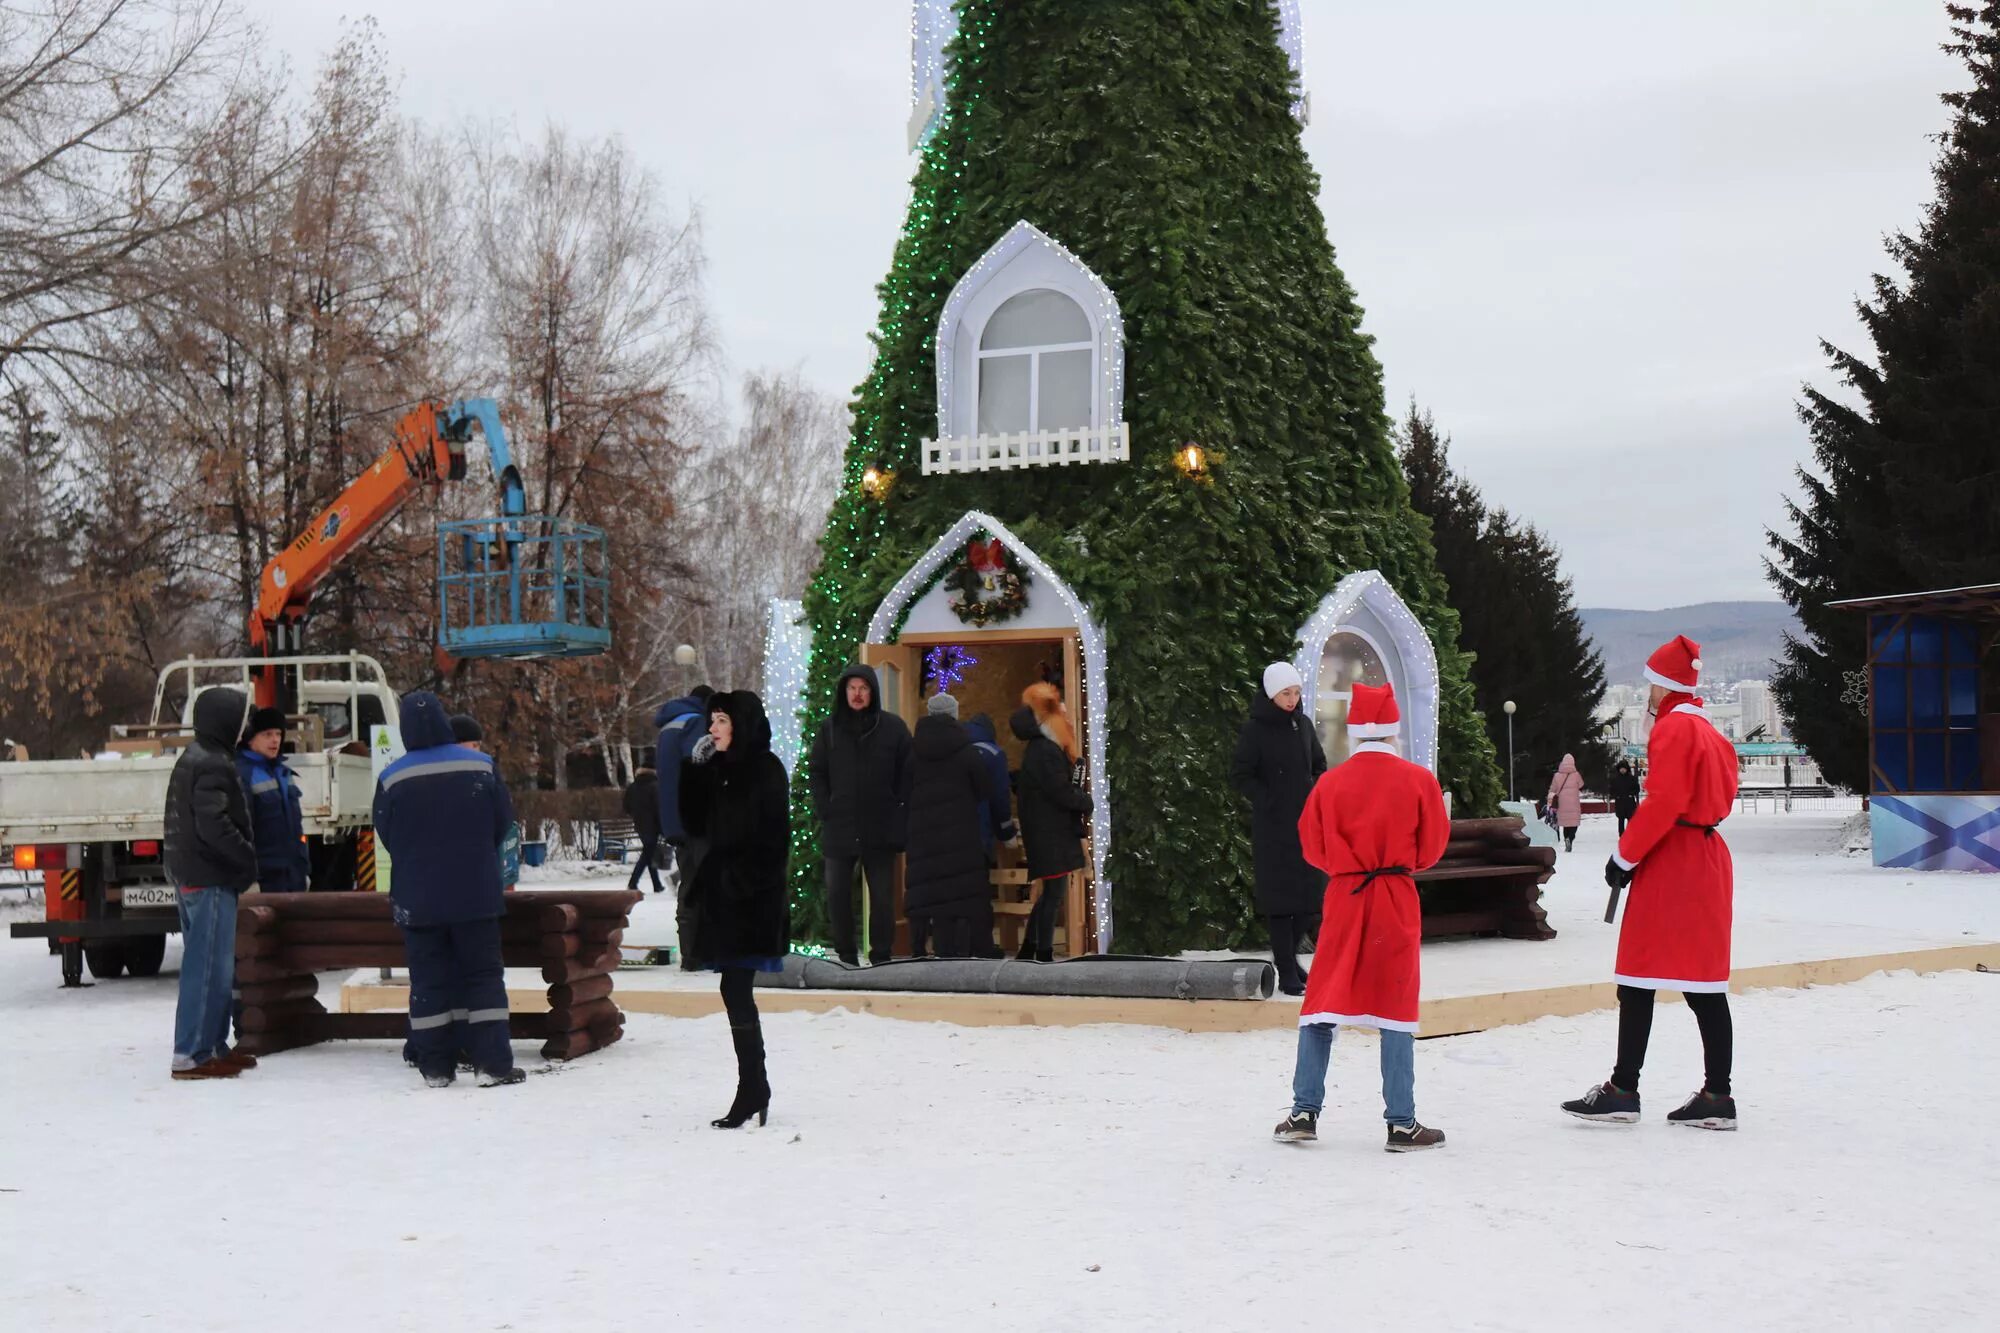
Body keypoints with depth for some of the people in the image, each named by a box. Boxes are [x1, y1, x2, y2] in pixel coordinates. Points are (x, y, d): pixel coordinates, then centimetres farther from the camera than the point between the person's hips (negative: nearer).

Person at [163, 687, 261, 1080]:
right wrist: (250, 861, -15)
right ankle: (192, 1055, -7)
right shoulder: (213, 765, -15)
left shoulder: (192, 760, 17)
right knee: (208, 967, -8)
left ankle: (211, 1046, 20)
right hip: (210, 880, -10)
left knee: (209, 965, 15)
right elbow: (214, 826, -24)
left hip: (191, 878, 10)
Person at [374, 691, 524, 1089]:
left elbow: (385, 834, 4)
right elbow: (504, 822, 4)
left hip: (418, 896, 0)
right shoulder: (481, 766, -6)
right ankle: (492, 1063, 1)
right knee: (483, 973, 6)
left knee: (429, 978, 7)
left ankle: (436, 1067, 7)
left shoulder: (392, 779, -8)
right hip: (476, 892, 0)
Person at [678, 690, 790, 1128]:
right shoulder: (717, 770, 15)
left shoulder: (765, 770, -8)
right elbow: (694, 823, 10)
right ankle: (755, 1090, 16)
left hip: (750, 902, -8)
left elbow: (772, 840, -14)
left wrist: (741, 881, -20)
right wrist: (695, 769, 3)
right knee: (737, 993, 10)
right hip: (719, 898, 8)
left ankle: (751, 1091, -5)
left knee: (736, 991, -10)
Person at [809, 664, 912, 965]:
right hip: (839, 828, 2)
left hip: (881, 828, -2)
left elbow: (907, 775, 1)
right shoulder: (830, 729, 6)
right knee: (837, 894, 3)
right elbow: (817, 774, 10)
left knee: (882, 895, 3)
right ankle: (846, 956, 13)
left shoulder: (893, 728, 0)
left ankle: (881, 957, 11)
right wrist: (825, 812, -1)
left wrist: (899, 814, -6)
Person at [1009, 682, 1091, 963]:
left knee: (1048, 892, 16)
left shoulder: (1041, 748, 14)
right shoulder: (1046, 751, -18)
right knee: (1053, 892, -5)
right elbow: (1061, 792, -21)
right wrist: (1089, 803, -5)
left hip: (1047, 832, 10)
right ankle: (1044, 954, -1)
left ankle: (1029, 950, 20)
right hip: (1051, 833, -10)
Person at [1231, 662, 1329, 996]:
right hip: (1273, 826, -5)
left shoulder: (1303, 724, 9)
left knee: (1310, 894, 7)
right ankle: (1286, 972, 0)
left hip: (1307, 821, 5)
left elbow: (1320, 766, 19)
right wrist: (1269, 800, -16)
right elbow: (1241, 775, -7)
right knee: (1280, 895, -4)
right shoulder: (1255, 729, -7)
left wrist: (1316, 794, 2)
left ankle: (1288, 954, 25)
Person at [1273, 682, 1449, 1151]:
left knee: (1323, 1004, 9)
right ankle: (1402, 1124, 4)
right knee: (1395, 1008, 3)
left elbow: (1313, 848, 5)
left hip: (1343, 898, 1)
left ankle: (1304, 1113, 6)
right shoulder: (1418, 780, -6)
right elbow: (1432, 847, 2)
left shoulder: (1330, 783, -3)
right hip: (1397, 902, -1)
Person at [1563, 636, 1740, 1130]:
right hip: (1708, 861, 9)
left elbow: (1663, 802, -20)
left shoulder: (1673, 728, -11)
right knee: (1703, 985, 8)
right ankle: (1717, 1096, 6)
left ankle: (1623, 1090, -3)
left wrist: (1625, 856, -12)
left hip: (1669, 866, -9)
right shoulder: (1710, 733, 17)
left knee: (1639, 980, -5)